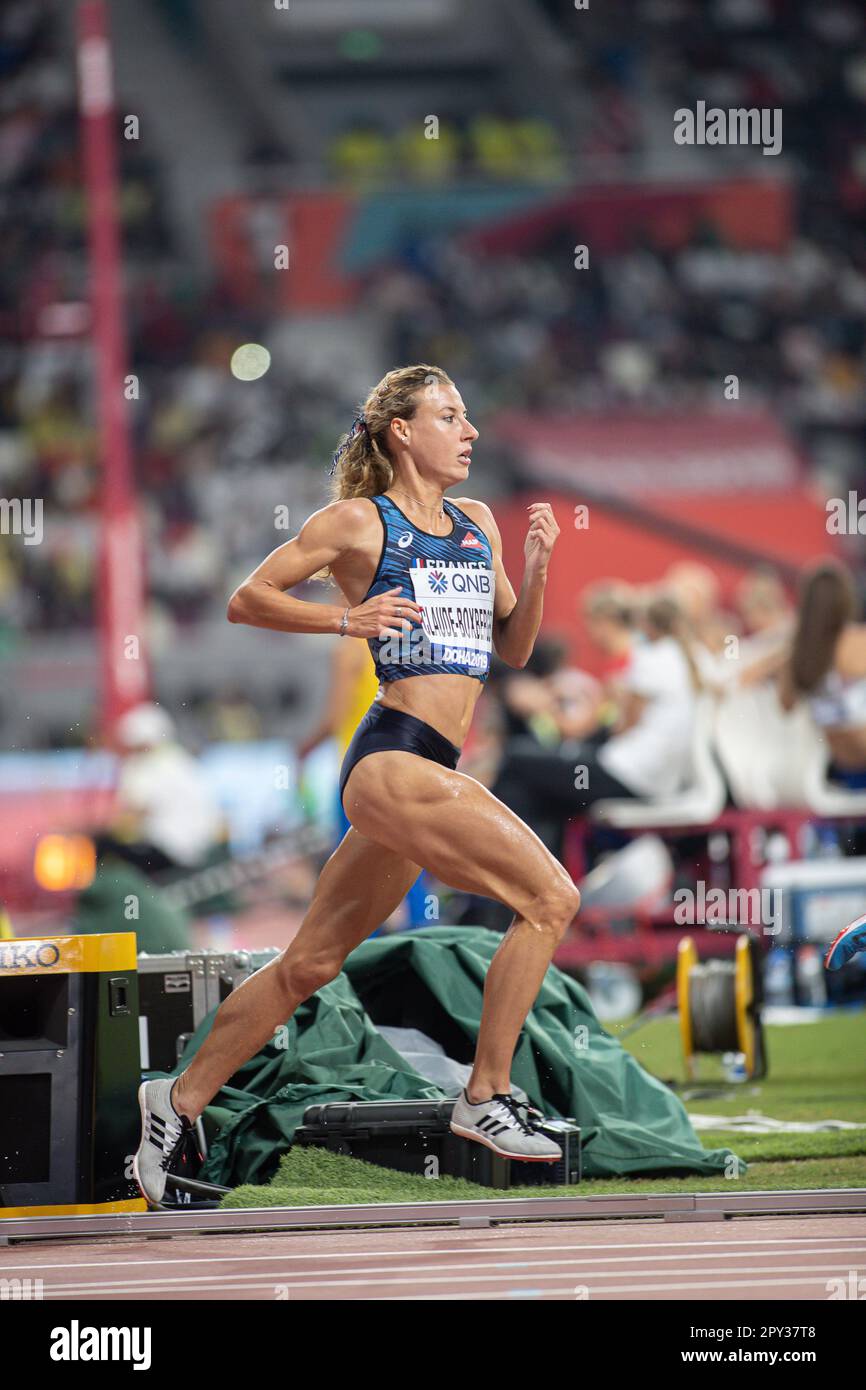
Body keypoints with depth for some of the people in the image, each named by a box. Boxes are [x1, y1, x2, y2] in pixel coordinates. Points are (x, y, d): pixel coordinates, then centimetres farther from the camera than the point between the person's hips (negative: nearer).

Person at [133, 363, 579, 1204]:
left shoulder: (477, 525, 18)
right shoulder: (359, 523, -1)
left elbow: (513, 649, 21)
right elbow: (246, 600, 3)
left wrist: (536, 568, 4)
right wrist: (345, 619, -11)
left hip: (431, 769, 7)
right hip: (392, 761, -7)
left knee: (312, 961, 12)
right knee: (549, 898, -17)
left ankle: (180, 1100, 22)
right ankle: (485, 1100, -10)